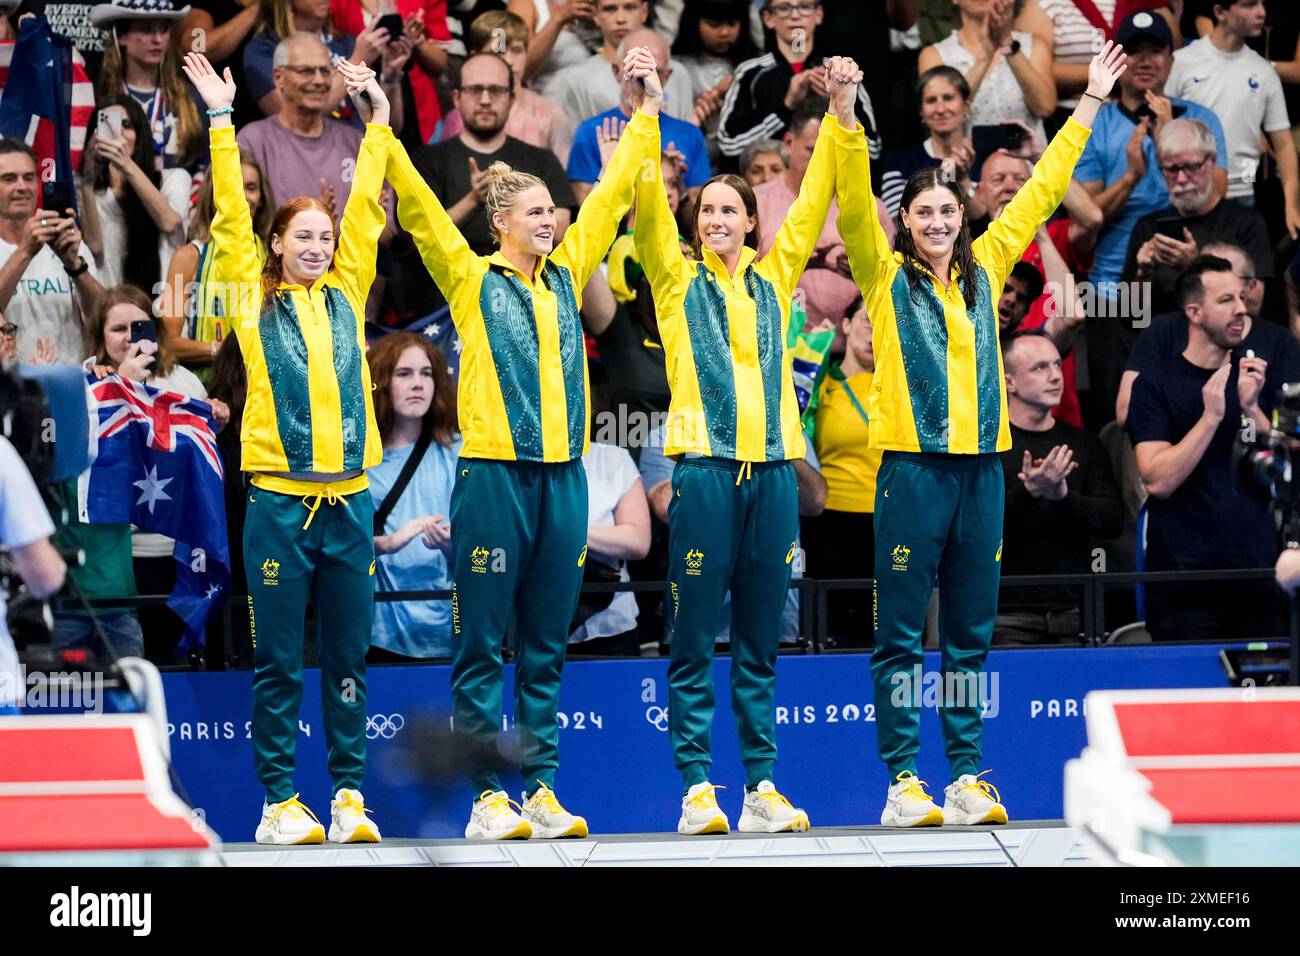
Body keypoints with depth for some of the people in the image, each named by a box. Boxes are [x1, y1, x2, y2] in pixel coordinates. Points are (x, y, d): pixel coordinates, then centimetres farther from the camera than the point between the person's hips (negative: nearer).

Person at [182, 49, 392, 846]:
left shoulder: (347, 295, 11)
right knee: (279, 660, 1)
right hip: (280, 500, -3)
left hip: (349, 498, 3)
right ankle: (279, 801, 5)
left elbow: (365, 210, 12)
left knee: (349, 655, 6)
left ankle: (350, 794, 12)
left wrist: (378, 119, 11)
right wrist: (222, 119, -3)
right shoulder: (257, 299, 4)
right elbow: (232, 216, 0)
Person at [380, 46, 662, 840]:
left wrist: (647, 113, 18)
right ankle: (488, 794, 0)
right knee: (484, 643, -1)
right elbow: (419, 207, -7)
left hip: (563, 474, 5)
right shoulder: (471, 280, 0)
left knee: (547, 645, 8)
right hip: (494, 471, -5)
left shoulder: (567, 275, 12)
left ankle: (541, 787, 11)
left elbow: (612, 196, 18)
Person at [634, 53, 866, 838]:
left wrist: (842, 115, 0)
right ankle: (697, 790, -2)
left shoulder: (775, 279, 15)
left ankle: (762, 787, 7)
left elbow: (815, 198, 10)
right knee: (695, 640, -2)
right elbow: (648, 206, -3)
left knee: (760, 641, 6)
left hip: (773, 470, 3)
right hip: (704, 469, -3)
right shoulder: (677, 281, 8)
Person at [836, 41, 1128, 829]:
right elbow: (854, 198, -11)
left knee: (971, 635, 8)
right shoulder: (886, 276, 2)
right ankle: (903, 779, 0)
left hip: (982, 468, 4)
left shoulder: (985, 269, 12)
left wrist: (1090, 105, 19)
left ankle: (968, 773, 12)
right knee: (902, 634, -1)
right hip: (912, 468, -4)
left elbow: (1041, 192, 17)